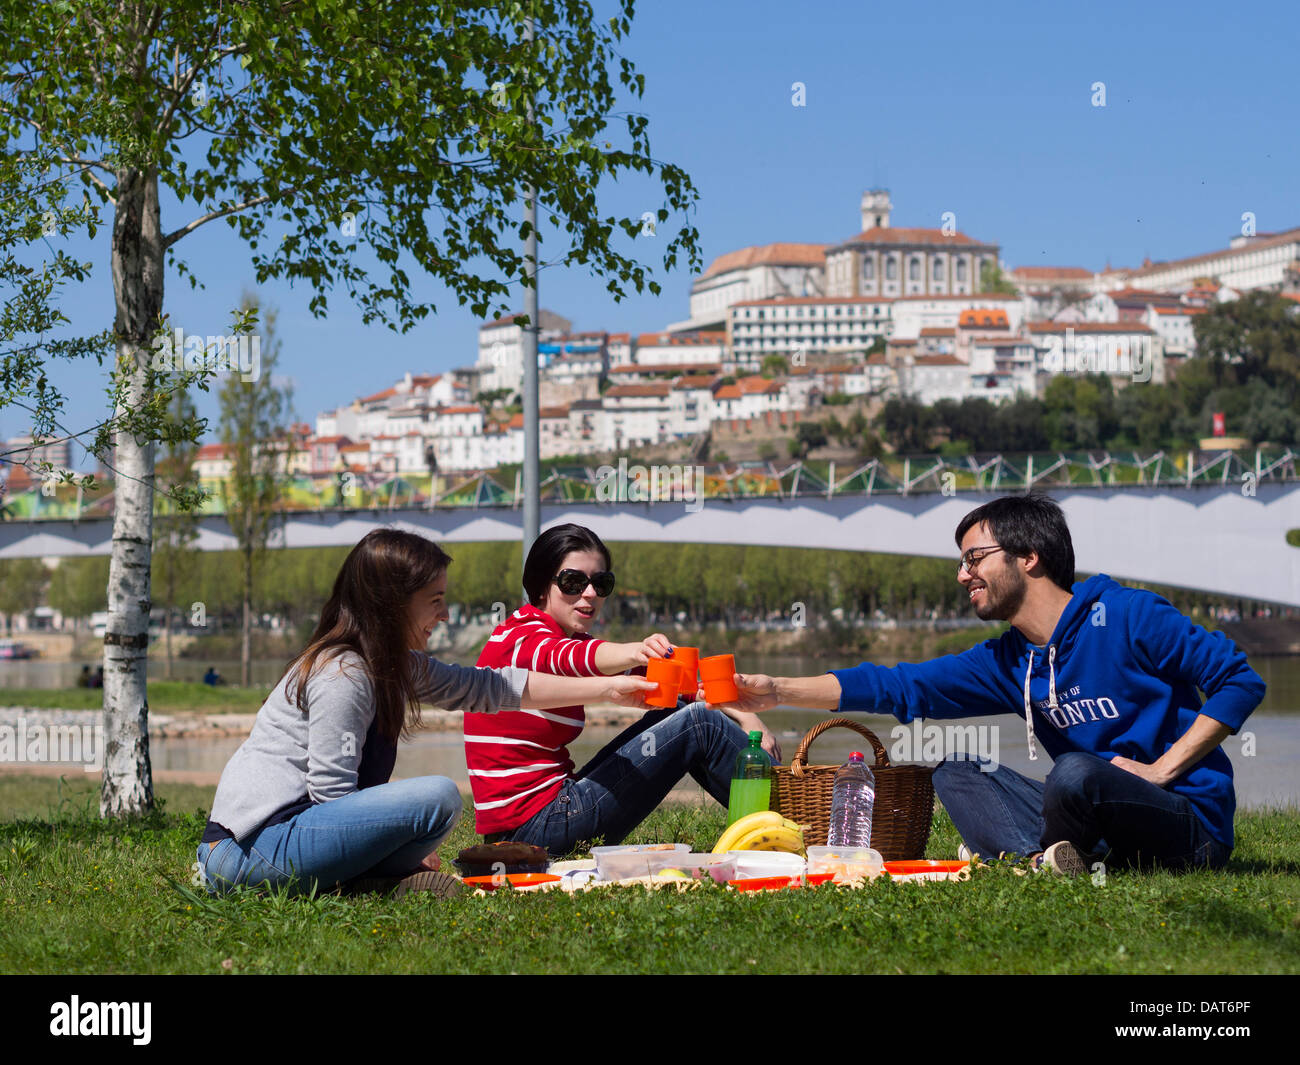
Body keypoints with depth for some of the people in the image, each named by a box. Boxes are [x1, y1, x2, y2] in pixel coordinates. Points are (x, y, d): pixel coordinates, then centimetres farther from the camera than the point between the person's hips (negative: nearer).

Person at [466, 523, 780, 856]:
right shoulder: (521, 638, -12)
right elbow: (571, 658, -37)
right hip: (536, 825, -9)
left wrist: (743, 715, -6)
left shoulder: (572, 640, 15)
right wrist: (637, 652, -58)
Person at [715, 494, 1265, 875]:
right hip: (1103, 821, 7)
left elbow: (1240, 681, -10)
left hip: (1190, 822, -7)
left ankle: (1055, 859, -5)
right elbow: (899, 687, 11)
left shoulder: (1127, 616, -9)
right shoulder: (1008, 662, 11)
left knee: (1076, 771, -35)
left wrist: (1159, 770, -15)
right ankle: (1048, 861, -20)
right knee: (955, 771, 4)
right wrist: (778, 690, 6)